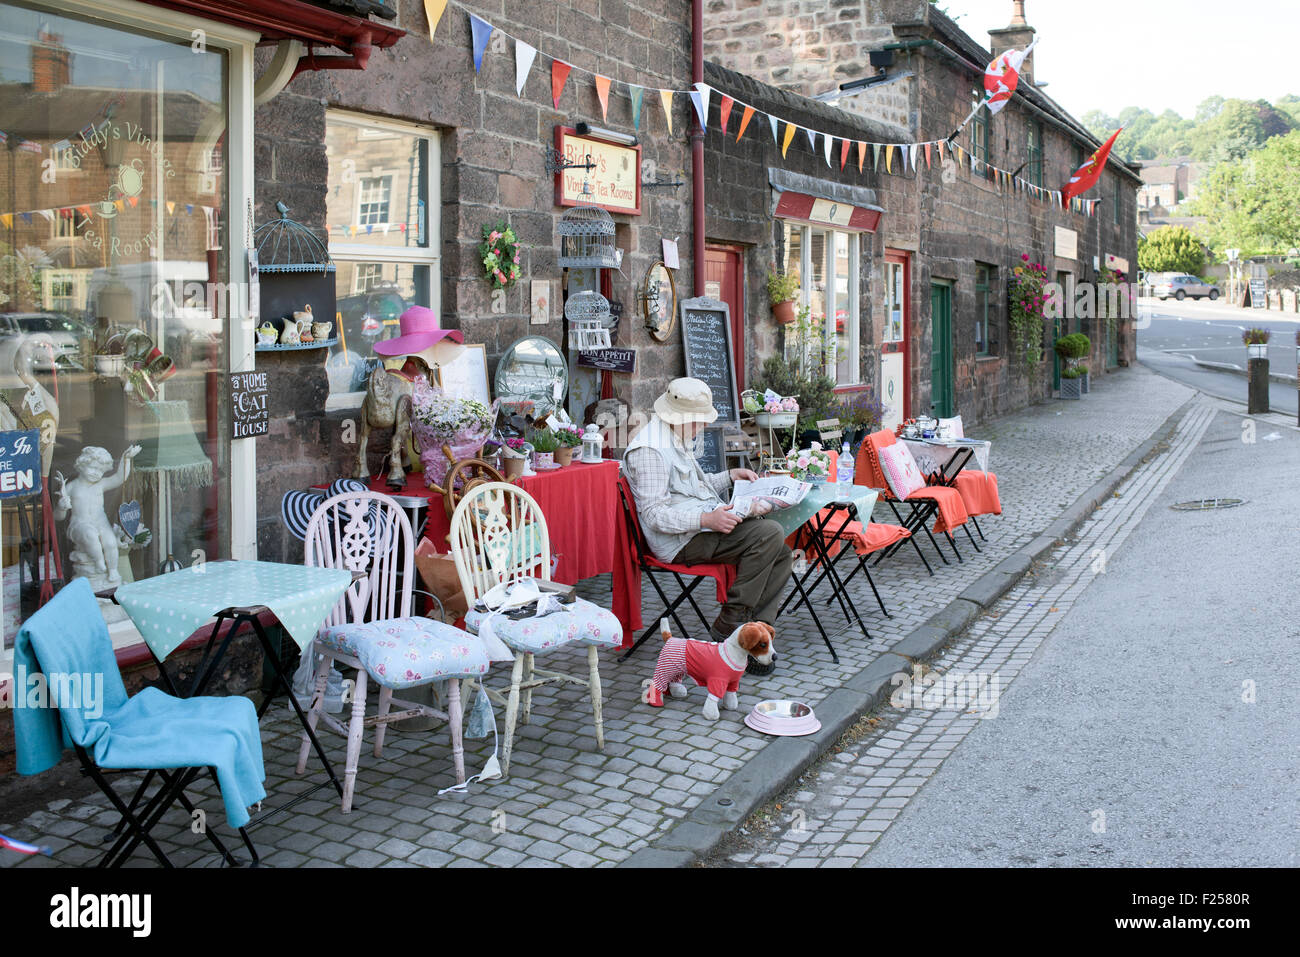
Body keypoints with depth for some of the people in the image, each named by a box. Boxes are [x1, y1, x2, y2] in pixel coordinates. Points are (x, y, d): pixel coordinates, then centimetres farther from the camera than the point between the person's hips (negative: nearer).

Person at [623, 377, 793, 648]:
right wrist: (707, 519, -30)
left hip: (703, 528, 10)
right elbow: (655, 515, -21)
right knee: (770, 533, -23)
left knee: (781, 556, -3)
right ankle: (728, 628, -18)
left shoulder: (676, 443, 20)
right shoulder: (649, 451, -14)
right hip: (681, 541, -10)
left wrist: (731, 475, 22)